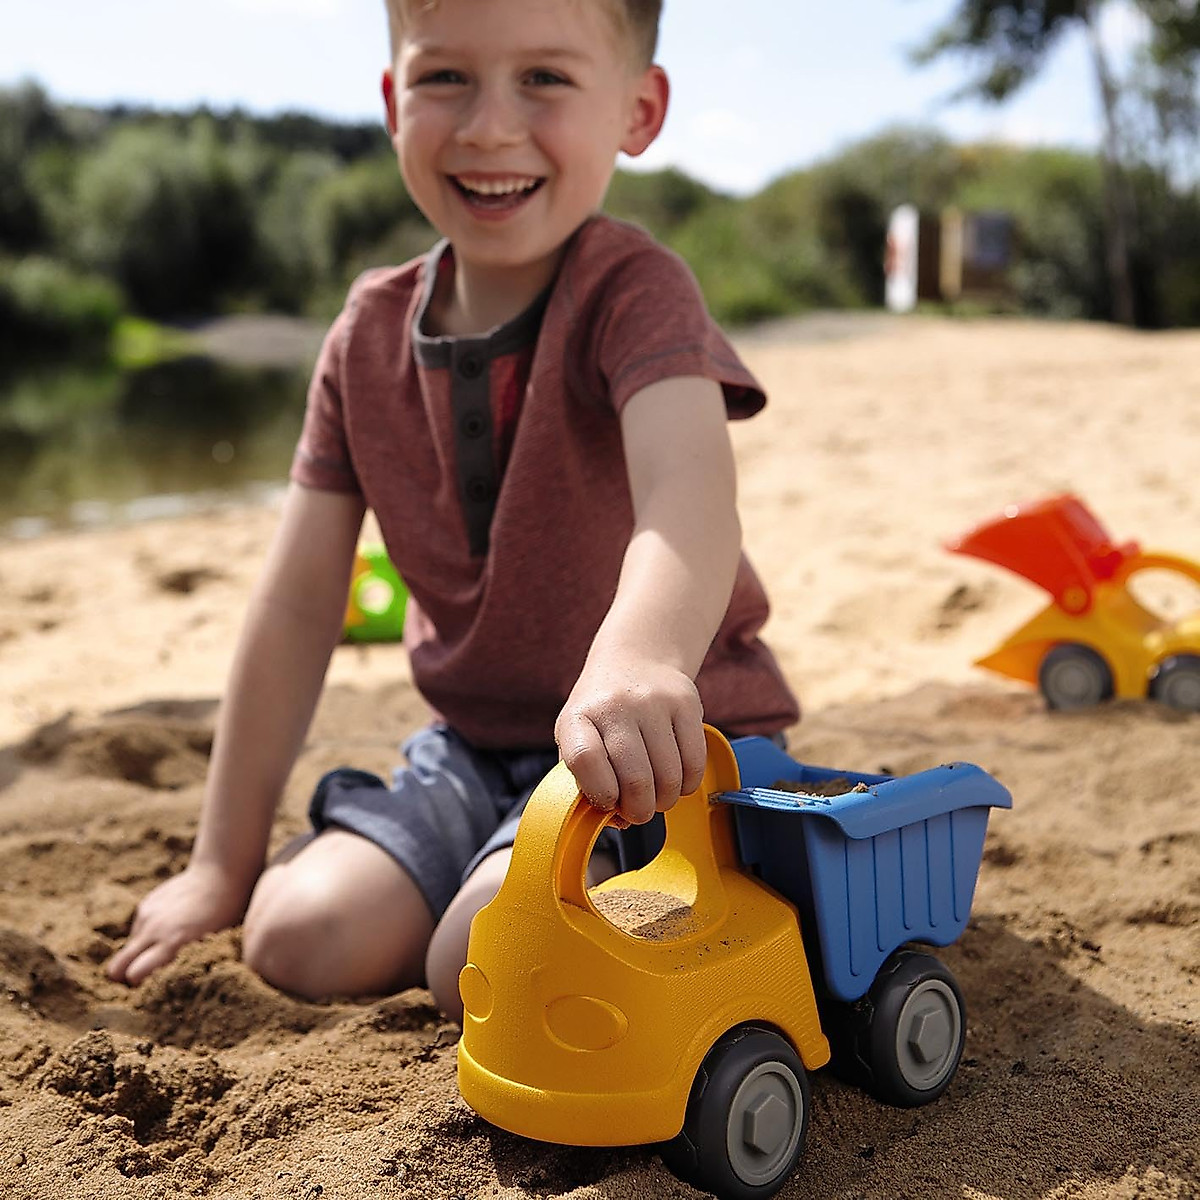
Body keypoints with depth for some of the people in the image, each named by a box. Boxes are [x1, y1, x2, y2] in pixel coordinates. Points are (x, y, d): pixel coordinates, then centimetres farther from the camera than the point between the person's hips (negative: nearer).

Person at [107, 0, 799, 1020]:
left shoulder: (632, 293, -16)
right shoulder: (372, 333, 0)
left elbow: (688, 490, -39)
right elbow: (298, 605, 2)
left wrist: (637, 661, -63)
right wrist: (224, 864, 4)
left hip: (663, 744, -5)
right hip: (475, 738, 5)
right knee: (304, 938, -13)